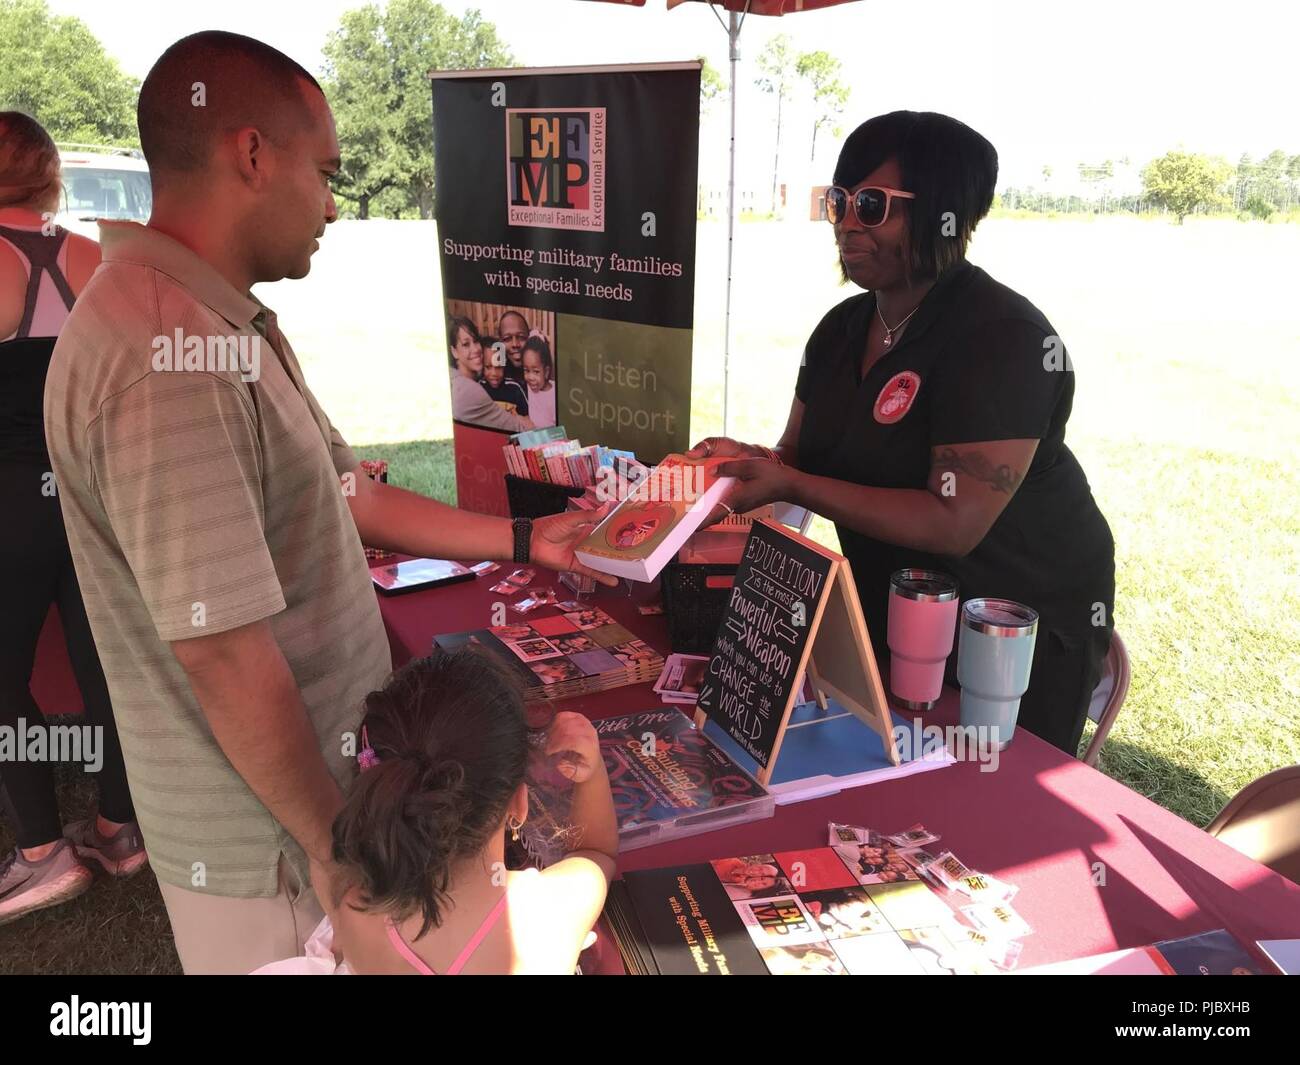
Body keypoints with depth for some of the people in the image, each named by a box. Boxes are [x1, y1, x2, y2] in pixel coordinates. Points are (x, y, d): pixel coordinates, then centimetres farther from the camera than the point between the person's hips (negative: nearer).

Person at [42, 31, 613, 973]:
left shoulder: (226, 323, 4)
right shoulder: (169, 359, -29)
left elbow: (346, 496, 9)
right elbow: (227, 655, -28)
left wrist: (525, 541, 11)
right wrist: (332, 843, -16)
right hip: (268, 835, -9)